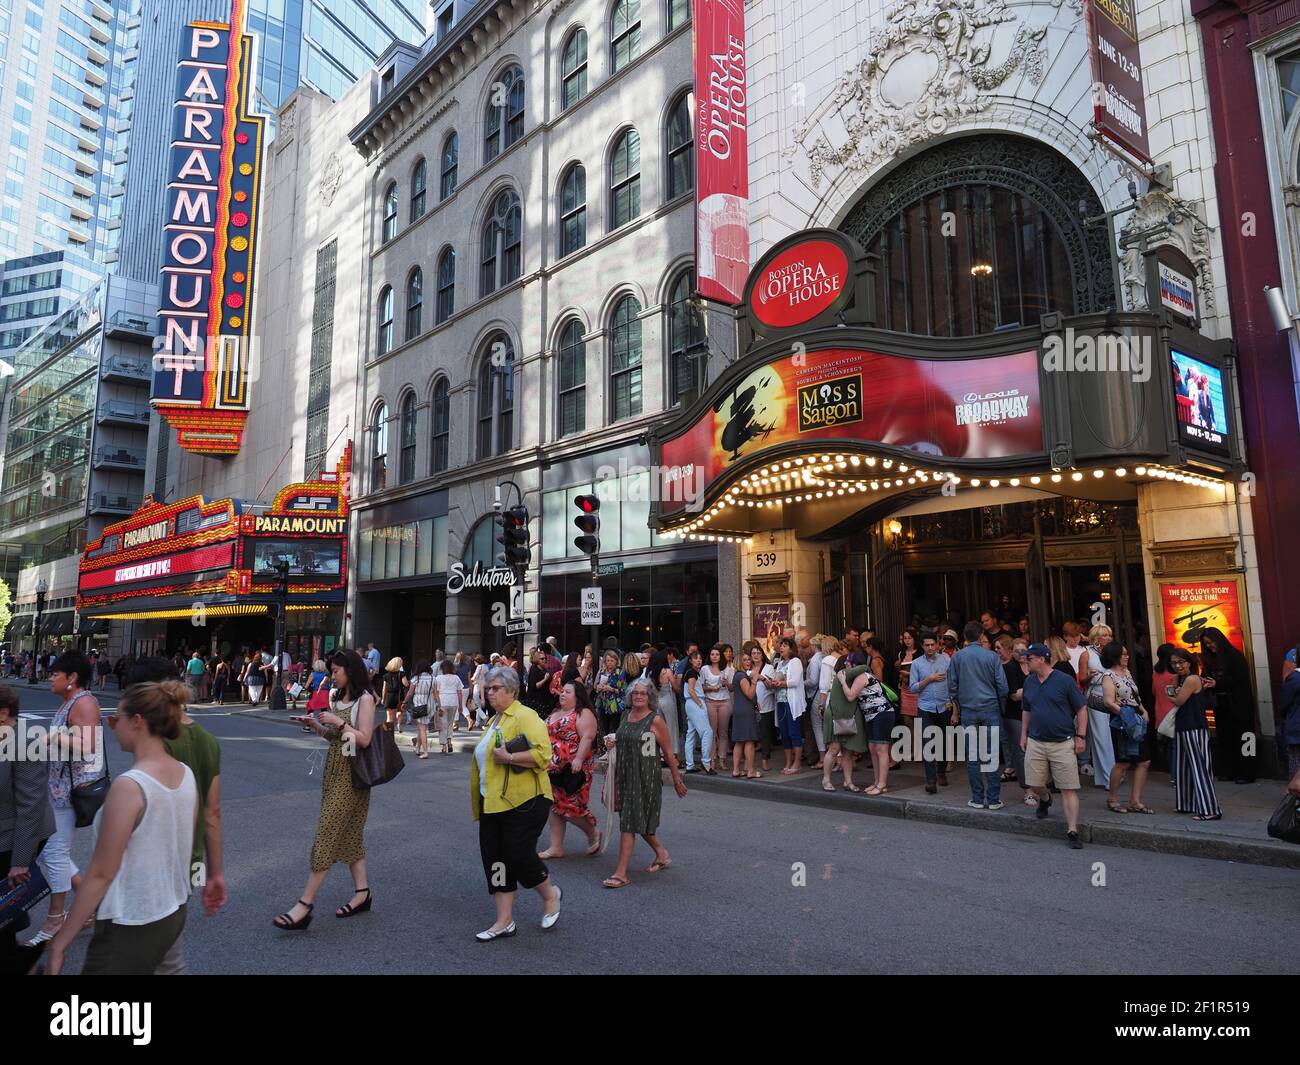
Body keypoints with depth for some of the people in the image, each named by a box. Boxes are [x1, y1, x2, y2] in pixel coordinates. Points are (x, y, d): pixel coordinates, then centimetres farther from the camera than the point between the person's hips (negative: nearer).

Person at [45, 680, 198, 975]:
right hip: (174, 914, 7)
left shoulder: (128, 786, -23)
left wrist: (60, 942, -9)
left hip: (130, 929, -7)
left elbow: (101, 874, -18)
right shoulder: (187, 775, -1)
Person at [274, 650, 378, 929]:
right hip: (334, 769, 9)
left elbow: (364, 739, -16)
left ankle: (306, 904, -3)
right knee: (348, 833, 12)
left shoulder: (364, 699, -11)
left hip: (350, 773, -9)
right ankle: (362, 892, 21)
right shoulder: (338, 698, 12)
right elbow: (335, 736, 14)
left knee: (327, 834, -7)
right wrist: (315, 725, 0)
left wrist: (338, 721, -18)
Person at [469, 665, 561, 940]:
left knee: (518, 855, -6)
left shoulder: (525, 716, -11)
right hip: (492, 802, 9)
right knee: (495, 859, 7)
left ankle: (550, 894, 22)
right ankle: (504, 922, 16)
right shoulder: (493, 721, 17)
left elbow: (543, 753, -22)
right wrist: (479, 798, 27)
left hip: (523, 801, -9)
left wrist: (509, 757, -25)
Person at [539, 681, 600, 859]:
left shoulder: (583, 714, -10)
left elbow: (587, 738, -21)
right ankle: (556, 847, 17)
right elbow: (545, 736, 23)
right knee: (554, 806, 9)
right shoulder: (555, 713, 15)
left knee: (571, 806, -5)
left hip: (572, 770, -8)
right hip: (553, 769, 8)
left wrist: (578, 759, -30)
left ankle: (593, 834, 20)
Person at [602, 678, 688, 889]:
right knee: (638, 821, 16)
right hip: (626, 776, 7)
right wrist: (613, 743, 7)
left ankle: (621, 873, -1)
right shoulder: (625, 716, 8)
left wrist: (677, 780, -4)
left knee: (629, 823, -8)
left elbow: (668, 753, -7)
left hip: (646, 778, -7)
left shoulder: (655, 721, -11)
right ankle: (661, 855, 37)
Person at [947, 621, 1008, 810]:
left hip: (968, 711, 1)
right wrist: (1001, 708, 13)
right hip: (990, 709, -1)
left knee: (972, 756, 4)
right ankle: (993, 799, 4)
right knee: (992, 754, 3)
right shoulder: (992, 656, -3)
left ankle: (977, 799, 7)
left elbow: (952, 687, 5)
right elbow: (1002, 686, -1)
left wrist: (956, 710, 15)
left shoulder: (957, 657, 1)